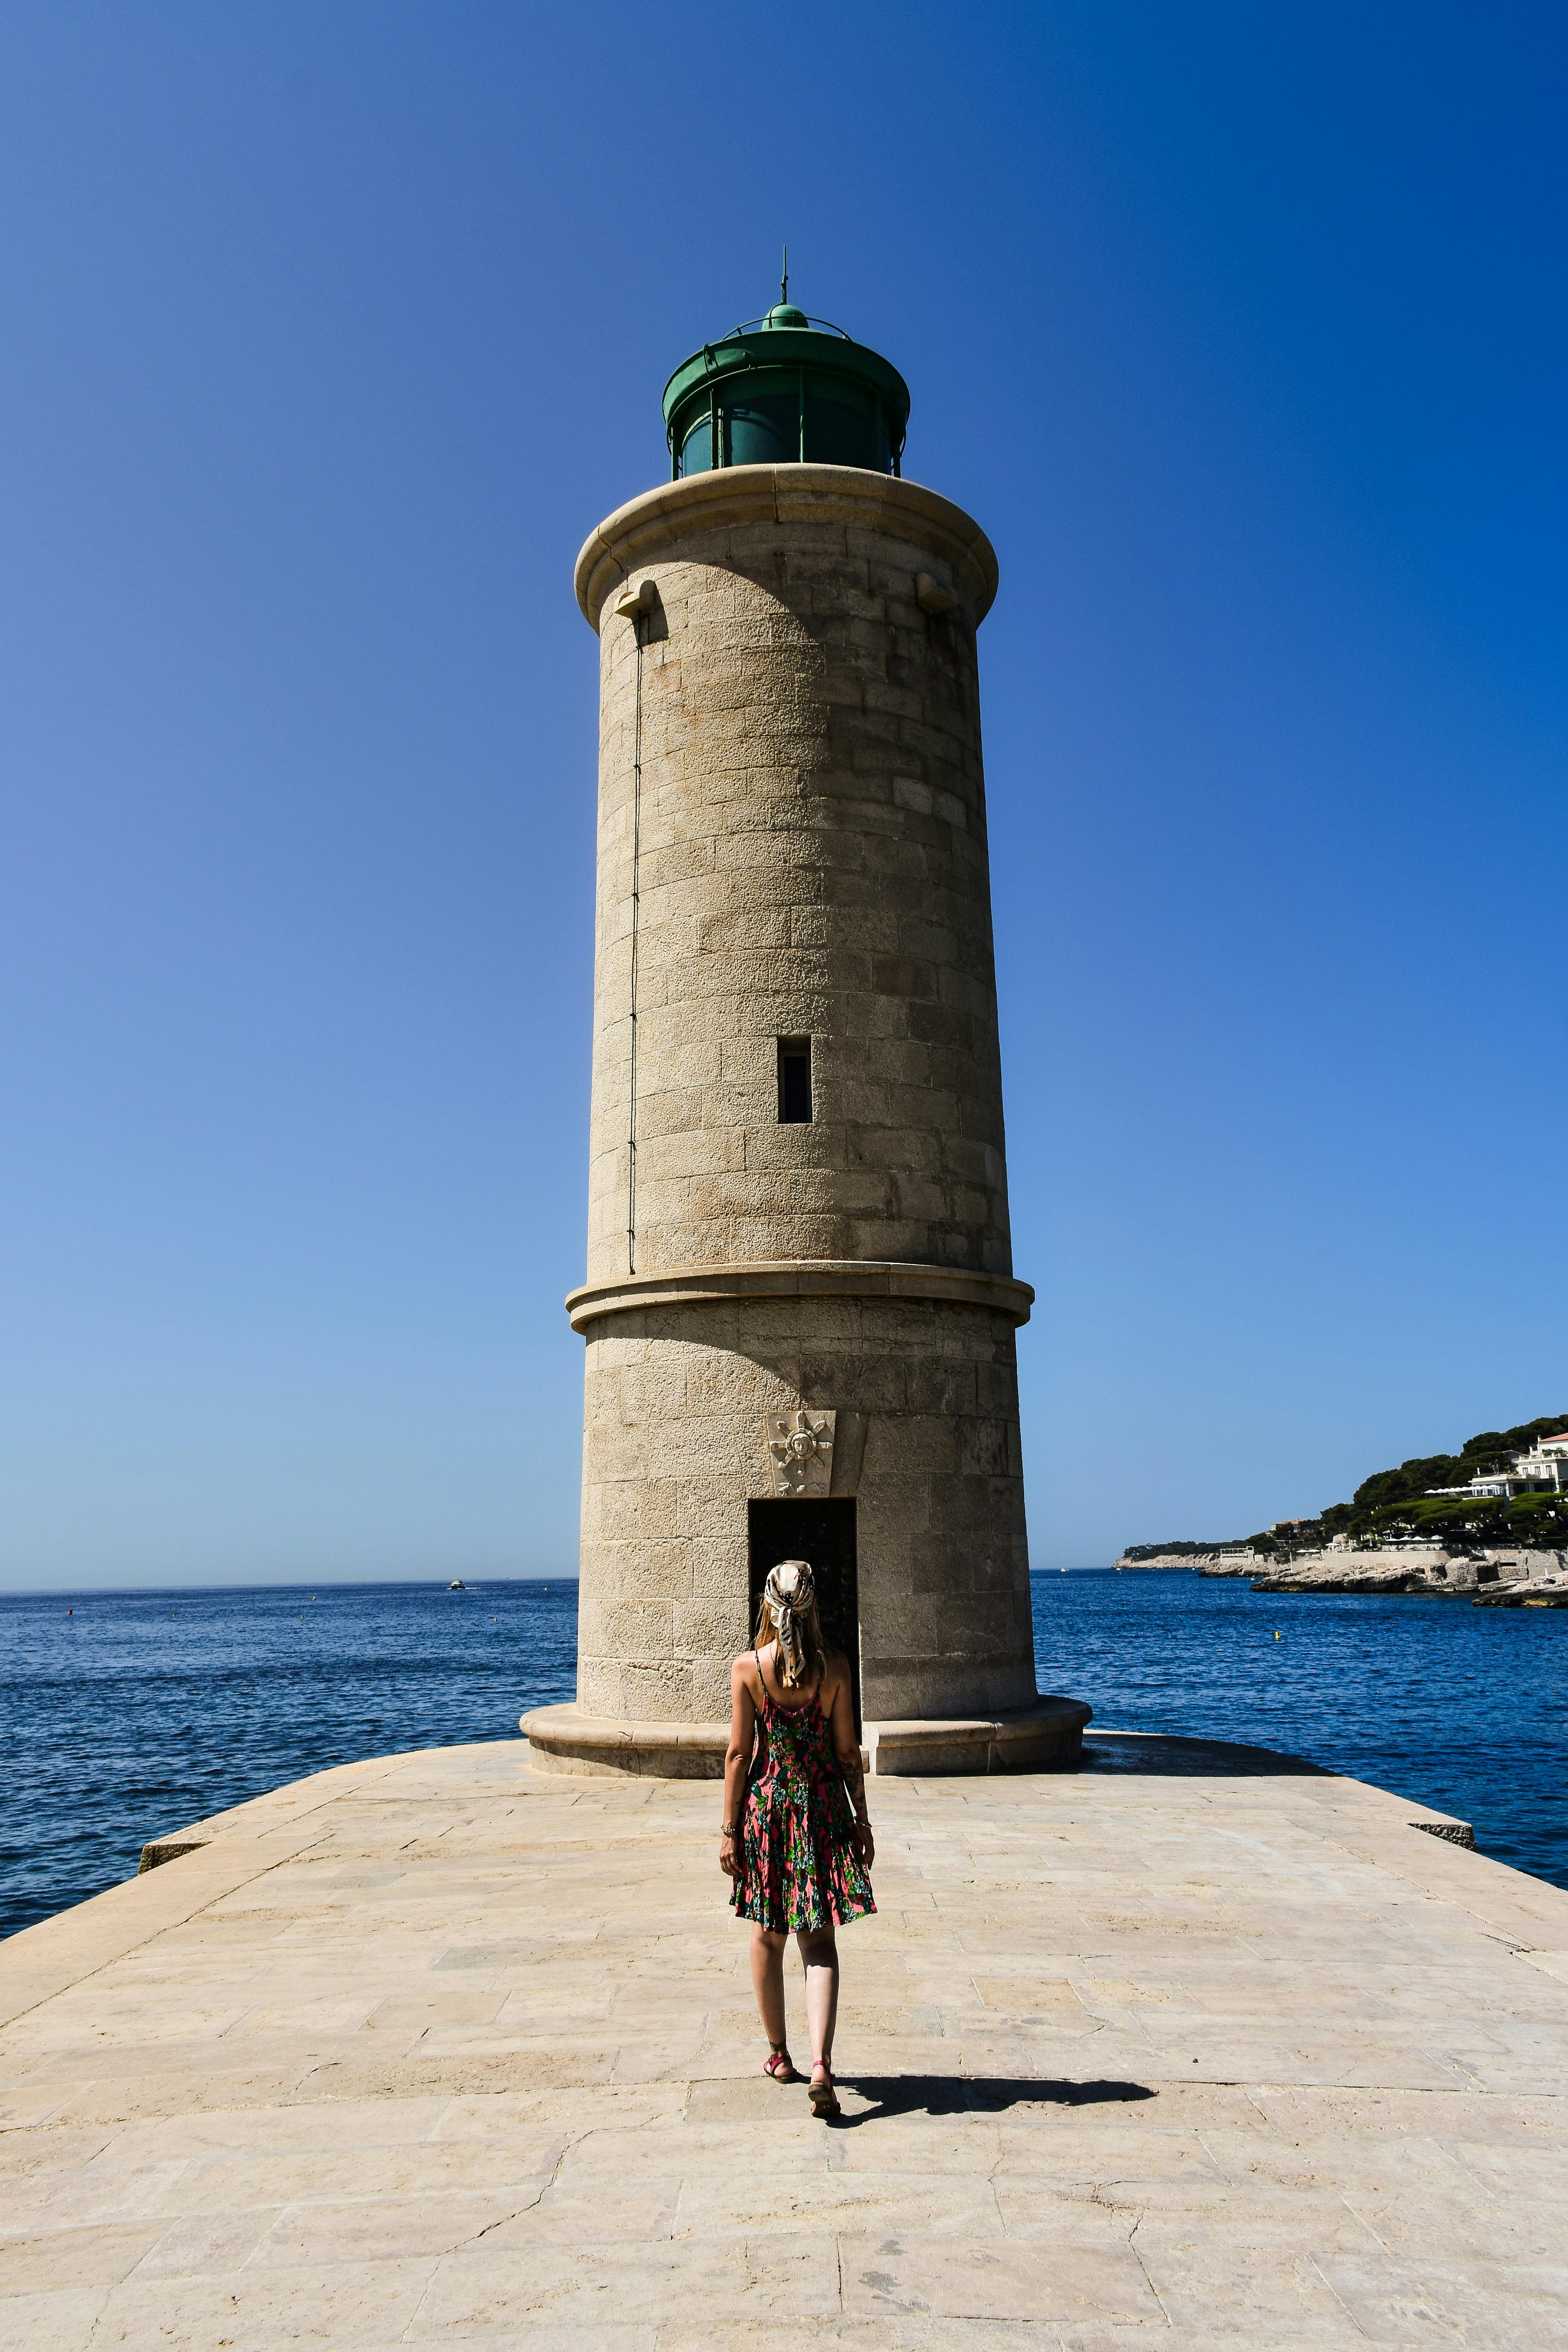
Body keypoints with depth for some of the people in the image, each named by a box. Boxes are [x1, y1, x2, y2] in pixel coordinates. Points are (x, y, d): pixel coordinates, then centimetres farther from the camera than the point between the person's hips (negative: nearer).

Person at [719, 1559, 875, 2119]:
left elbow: (739, 1752, -7)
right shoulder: (834, 1667, -7)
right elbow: (848, 1751, -2)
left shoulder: (747, 1668, -9)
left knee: (767, 1937, 18)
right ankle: (820, 2064, -10)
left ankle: (779, 2055, 30)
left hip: (765, 1803, 0)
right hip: (823, 1805, 0)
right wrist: (862, 1821, 7)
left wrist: (729, 1829, 0)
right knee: (820, 1943, 6)